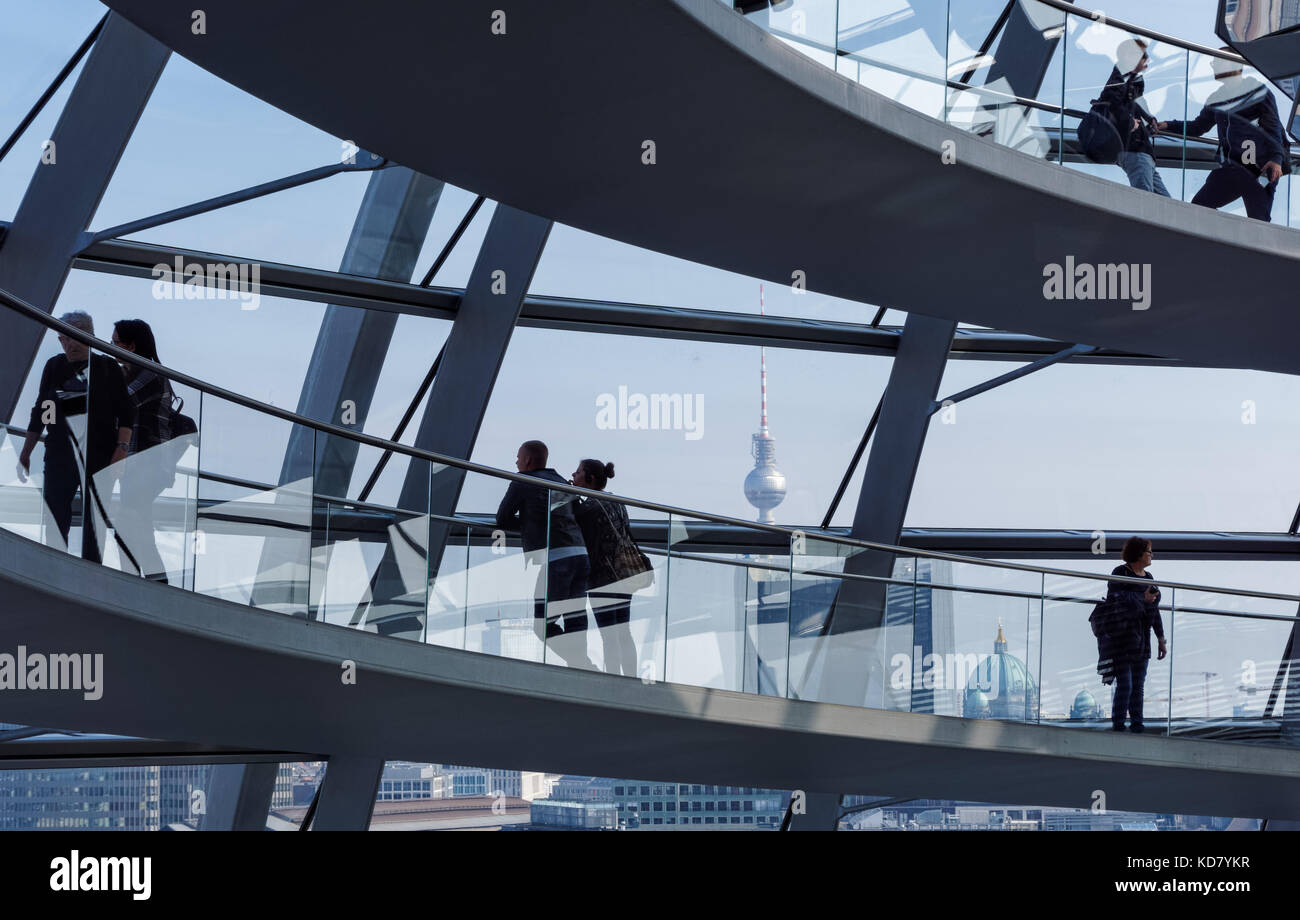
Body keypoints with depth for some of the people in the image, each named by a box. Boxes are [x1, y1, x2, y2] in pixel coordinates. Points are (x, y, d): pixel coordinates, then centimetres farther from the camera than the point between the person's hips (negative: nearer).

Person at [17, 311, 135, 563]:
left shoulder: (108, 368, 2)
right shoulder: (54, 367, 10)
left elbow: (126, 413, 0)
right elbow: (40, 412, 18)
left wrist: (122, 447, -13)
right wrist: (26, 452, 18)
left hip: (100, 457, -3)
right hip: (60, 457, 3)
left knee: (94, 523, 0)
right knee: (55, 518, 0)